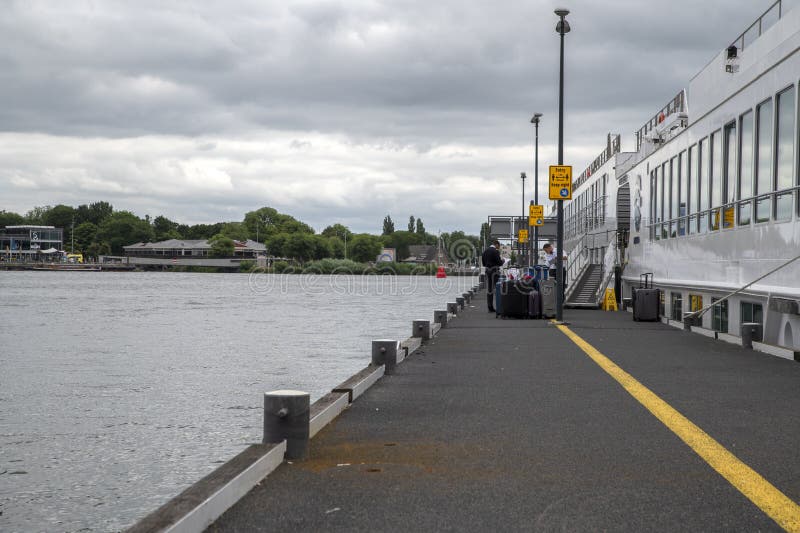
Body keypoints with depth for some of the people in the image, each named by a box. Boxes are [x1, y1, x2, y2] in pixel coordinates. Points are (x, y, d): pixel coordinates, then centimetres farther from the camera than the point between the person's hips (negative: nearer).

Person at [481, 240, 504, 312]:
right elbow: (499, 263, -14)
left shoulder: (485, 251, 10)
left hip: (488, 271, 7)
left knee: (489, 290, 8)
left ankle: (490, 308, 10)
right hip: (494, 271, -7)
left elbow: (483, 263, 16)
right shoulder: (495, 251, -12)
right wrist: (502, 260, 6)